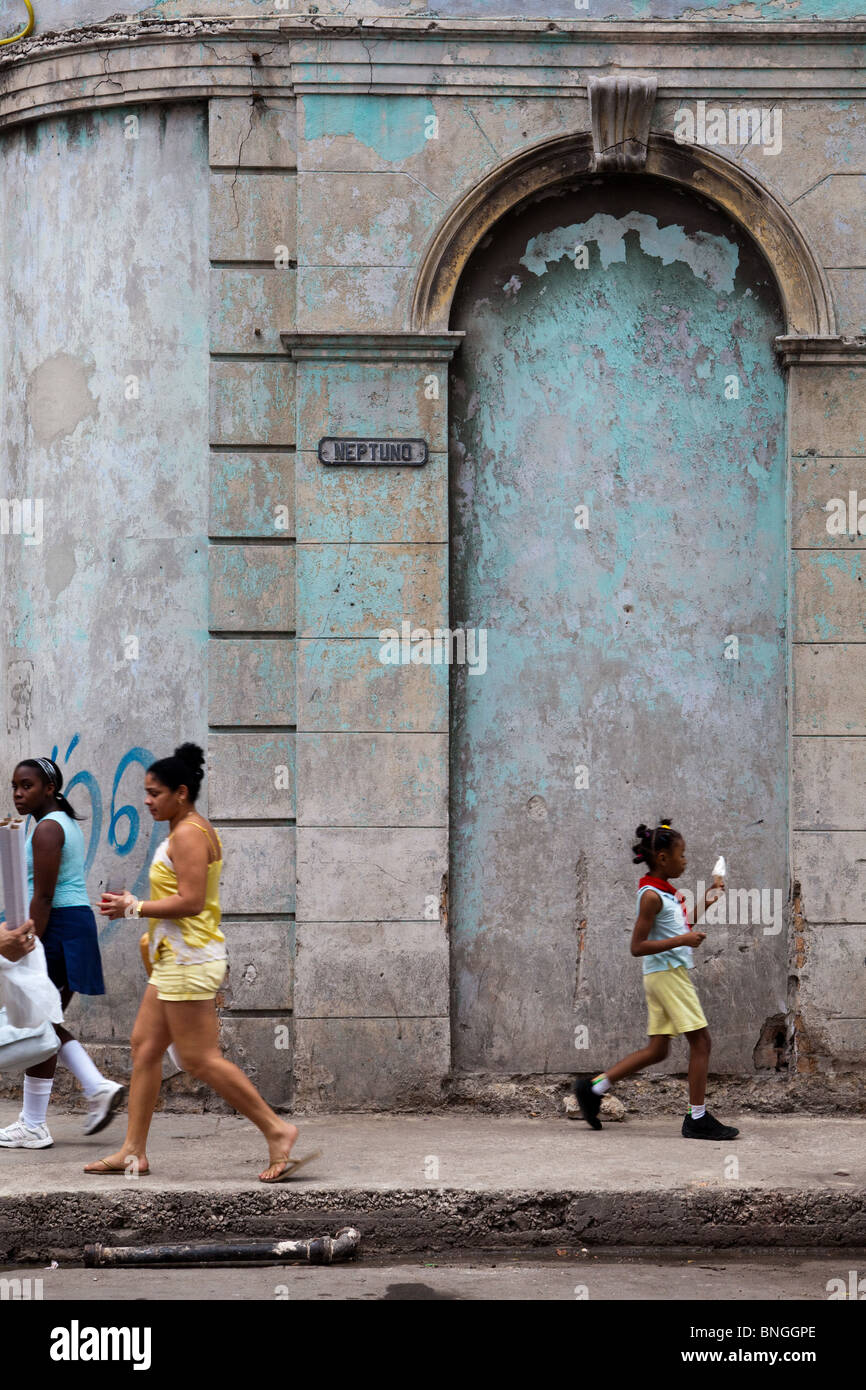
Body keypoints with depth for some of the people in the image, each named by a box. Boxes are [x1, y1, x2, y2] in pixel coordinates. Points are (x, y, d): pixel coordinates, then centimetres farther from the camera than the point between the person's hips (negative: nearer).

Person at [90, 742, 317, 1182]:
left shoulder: (187, 835, -15)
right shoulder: (195, 831, 17)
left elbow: (190, 901, -23)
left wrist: (134, 908, -14)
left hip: (189, 960, -11)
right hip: (177, 959, 11)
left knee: (200, 1057, -9)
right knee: (144, 1044, 9)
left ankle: (276, 1129, -5)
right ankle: (133, 1150, 12)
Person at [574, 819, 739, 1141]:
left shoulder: (667, 893, 14)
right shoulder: (651, 896, -15)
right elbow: (638, 946, -19)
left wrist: (704, 906, 18)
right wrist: (682, 940, -25)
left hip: (665, 975, 10)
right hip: (668, 973, -10)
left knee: (657, 1049, 11)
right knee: (700, 1041, -7)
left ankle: (594, 1087, 13)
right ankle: (698, 1118, -3)